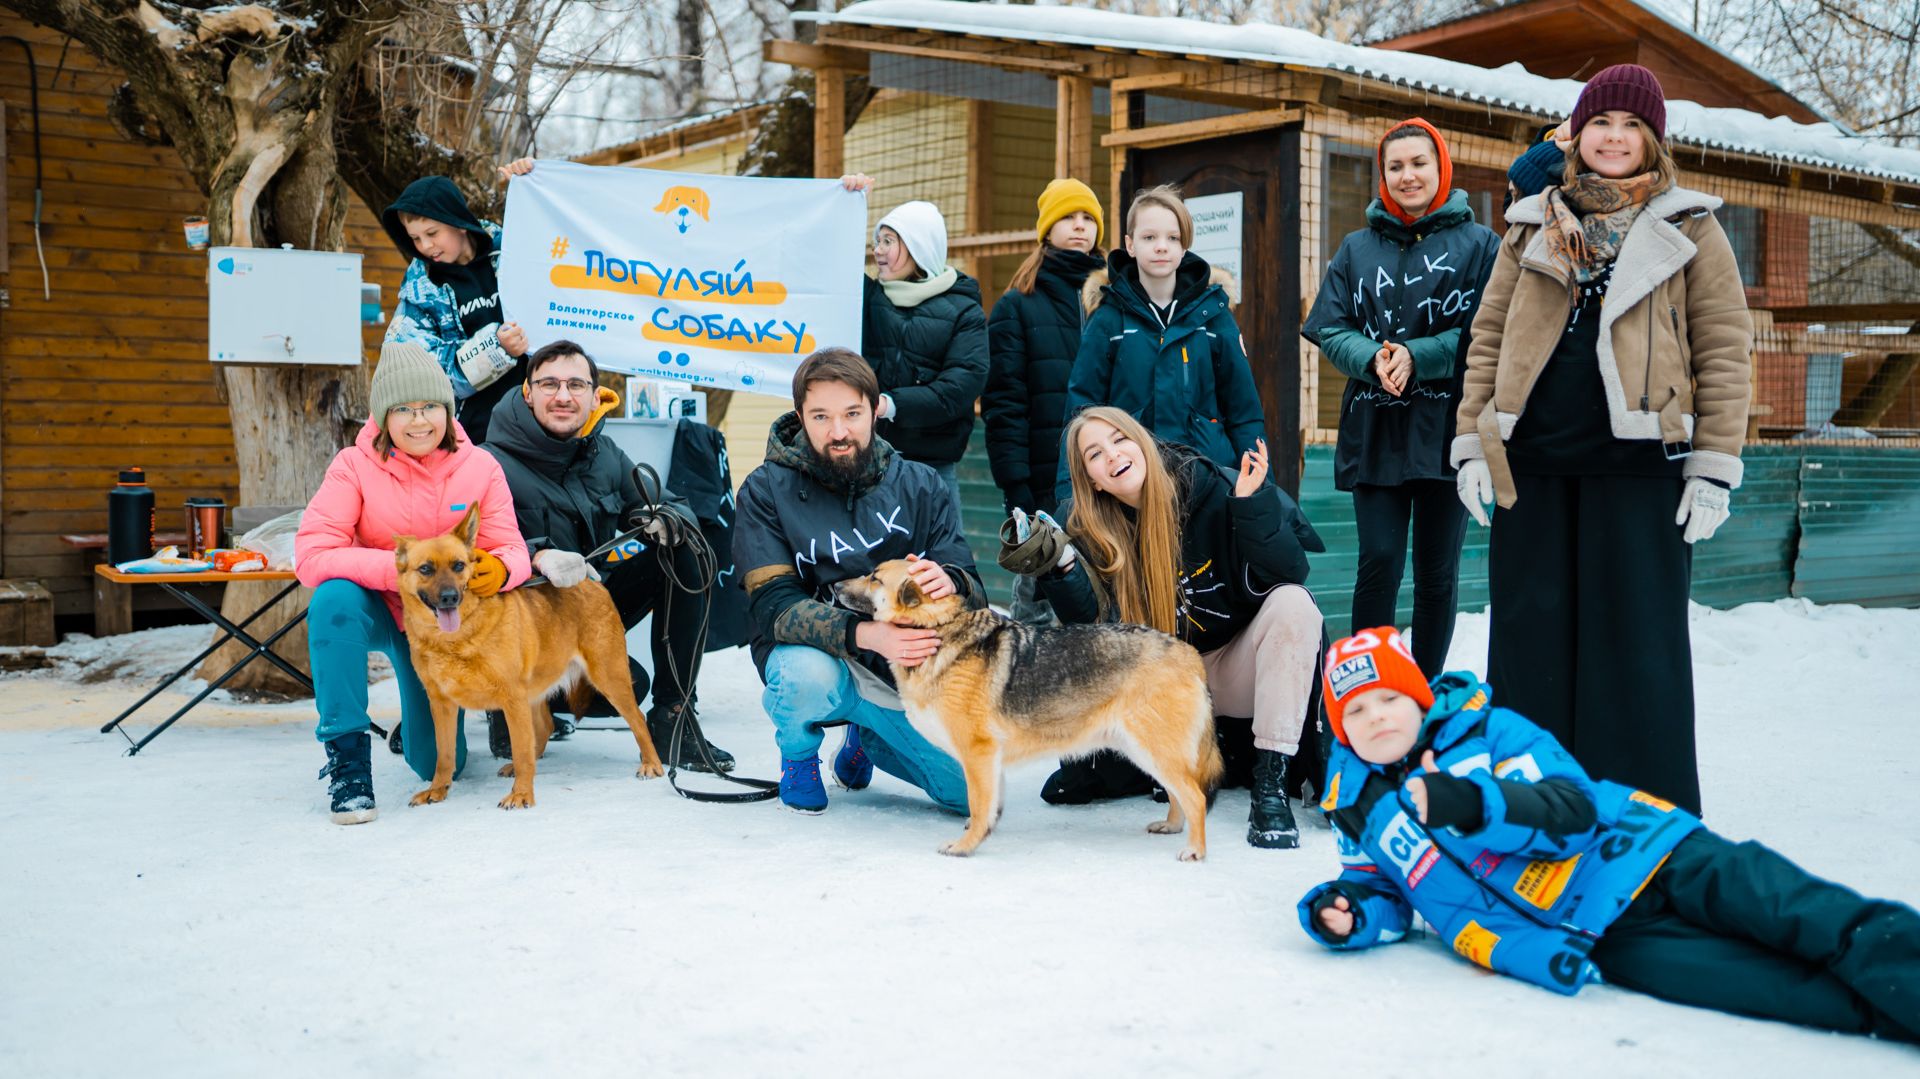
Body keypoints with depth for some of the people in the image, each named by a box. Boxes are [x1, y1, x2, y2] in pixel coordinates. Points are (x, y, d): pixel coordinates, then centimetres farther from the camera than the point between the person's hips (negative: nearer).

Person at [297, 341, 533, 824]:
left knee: (439, 763, 1)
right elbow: (311, 556, -26)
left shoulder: (480, 468, -12)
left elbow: (512, 550, -13)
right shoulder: (355, 466, -18)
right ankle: (346, 750, -24)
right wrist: (400, 568, -38)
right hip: (375, 608, -2)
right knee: (334, 598, -38)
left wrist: (499, 568, -39)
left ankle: (422, 719, 41)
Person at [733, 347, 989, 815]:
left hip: (907, 665, 3)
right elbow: (772, 605, -17)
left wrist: (950, 581, -31)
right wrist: (867, 635, -35)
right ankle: (798, 756, 1)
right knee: (809, 673, -37)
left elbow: (973, 591, -5)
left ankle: (867, 738, 20)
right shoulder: (766, 491, -8)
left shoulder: (919, 486, -1)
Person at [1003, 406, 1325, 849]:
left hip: (1239, 668, -2)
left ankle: (1270, 783, -32)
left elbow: (1289, 572, -23)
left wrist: (1252, 504, -38)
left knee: (1292, 602, -32)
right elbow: (1095, 626, -18)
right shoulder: (1091, 528, -8)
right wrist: (1058, 564, -33)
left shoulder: (1214, 488, -16)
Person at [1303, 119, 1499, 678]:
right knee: (1378, 561, -8)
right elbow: (1331, 330, 5)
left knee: (1438, 571, 4)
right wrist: (1373, 358, -15)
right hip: (1374, 429, 1)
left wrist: (1417, 357, -17)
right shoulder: (1357, 248, 12)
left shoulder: (1478, 244, 4)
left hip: (1447, 430, -1)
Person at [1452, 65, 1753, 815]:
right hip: (1533, 463, 3)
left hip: (1639, 463, -3)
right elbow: (1489, 336, 13)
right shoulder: (1533, 228, 14)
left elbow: (1724, 348, 2)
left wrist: (1713, 466, -6)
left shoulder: (1689, 230, 6)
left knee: (1638, 640, 0)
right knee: (1530, 636, 6)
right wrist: (1470, 440, 3)